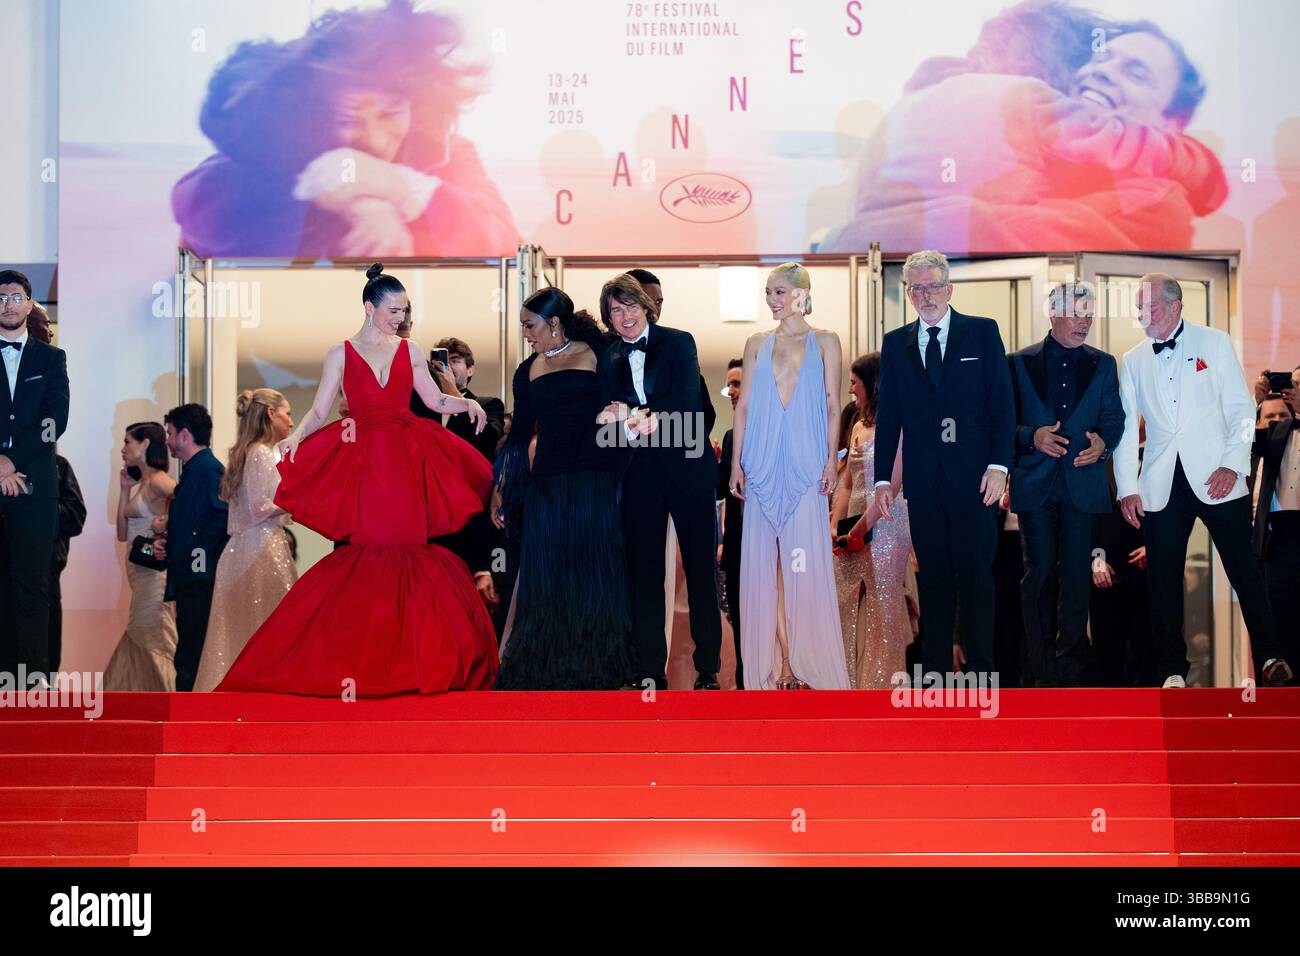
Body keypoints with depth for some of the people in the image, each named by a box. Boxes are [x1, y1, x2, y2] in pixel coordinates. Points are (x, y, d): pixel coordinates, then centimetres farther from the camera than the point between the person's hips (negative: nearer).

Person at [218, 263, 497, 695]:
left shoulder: (409, 351, 11)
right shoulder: (342, 354, 5)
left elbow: (434, 399, 13)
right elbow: (319, 410, 1)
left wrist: (467, 403, -5)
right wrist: (296, 437, -17)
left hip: (407, 461, 2)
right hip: (363, 462, -2)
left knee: (407, 544, -2)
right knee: (369, 551, -5)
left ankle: (407, 656, 5)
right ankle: (364, 659, 3)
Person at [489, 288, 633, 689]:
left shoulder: (597, 355, 1)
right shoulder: (529, 371, 12)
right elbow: (519, 434, 16)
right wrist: (500, 488, 13)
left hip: (596, 481, -3)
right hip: (547, 486, 3)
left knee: (596, 575, 1)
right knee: (548, 580, 3)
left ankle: (597, 667, 10)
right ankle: (550, 669, 12)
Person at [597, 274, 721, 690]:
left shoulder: (678, 343, 2)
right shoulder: (609, 360, 12)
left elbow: (686, 397, -11)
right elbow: (607, 415, 4)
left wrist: (643, 419, -27)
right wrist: (629, 421, -19)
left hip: (686, 468, -3)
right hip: (638, 475, 3)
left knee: (700, 567, 1)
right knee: (645, 572, 4)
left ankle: (708, 668, 7)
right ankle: (650, 671, 9)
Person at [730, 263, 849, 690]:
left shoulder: (824, 342, 8)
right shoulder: (757, 344, 13)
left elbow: (832, 404, 4)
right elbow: (743, 406, 10)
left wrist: (832, 459, -5)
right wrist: (736, 462, 3)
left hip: (806, 464, -2)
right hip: (763, 465, 2)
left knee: (805, 560, -4)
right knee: (764, 560, -1)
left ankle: (806, 662, 0)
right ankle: (774, 660, 3)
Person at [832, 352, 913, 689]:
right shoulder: (859, 427, 16)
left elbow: (892, 486, -14)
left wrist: (860, 530, -15)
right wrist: (834, 525, 2)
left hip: (884, 524, -8)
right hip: (855, 527, 8)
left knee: (883, 610, -5)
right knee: (850, 610, 6)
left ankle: (883, 685, -1)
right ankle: (857, 684, 12)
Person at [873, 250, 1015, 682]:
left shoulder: (983, 332, 3)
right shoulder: (895, 344, 11)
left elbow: (1002, 403, -1)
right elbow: (888, 415, 10)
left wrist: (998, 465, -10)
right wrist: (882, 478, 4)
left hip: (974, 477, -2)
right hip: (923, 480, 2)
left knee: (976, 574, 1)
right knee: (933, 577, 6)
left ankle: (980, 668, 8)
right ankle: (934, 667, 11)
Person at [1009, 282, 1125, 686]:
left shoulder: (1103, 364, 12)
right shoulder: (1020, 363, 6)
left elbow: (1114, 419, 11)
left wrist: (1103, 443, -11)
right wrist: (1032, 437, -15)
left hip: (1083, 483, 1)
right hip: (1035, 485, -1)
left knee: (1076, 576, 0)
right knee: (1039, 573, 0)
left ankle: (1070, 662, 7)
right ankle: (1043, 666, 6)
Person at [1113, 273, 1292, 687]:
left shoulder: (1215, 343, 5)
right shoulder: (1133, 360, 12)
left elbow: (1241, 410, 2)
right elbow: (1126, 427, 11)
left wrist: (1233, 464, -10)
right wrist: (1127, 489, 3)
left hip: (1215, 480, -2)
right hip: (1161, 485, 2)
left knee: (1244, 570, -3)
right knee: (1164, 579, 1)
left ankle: (1268, 657, 4)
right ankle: (1172, 671, 7)